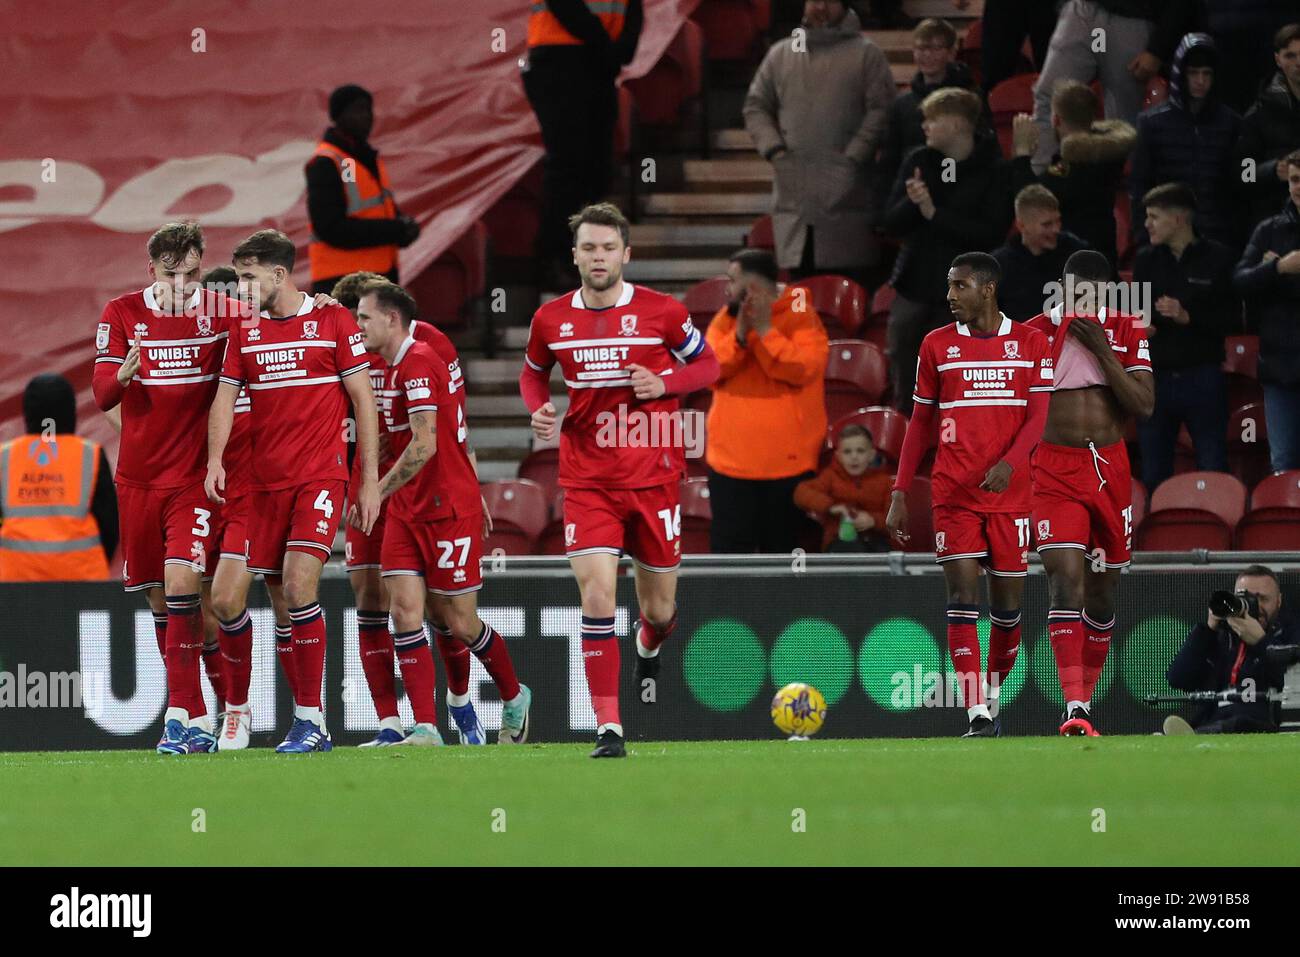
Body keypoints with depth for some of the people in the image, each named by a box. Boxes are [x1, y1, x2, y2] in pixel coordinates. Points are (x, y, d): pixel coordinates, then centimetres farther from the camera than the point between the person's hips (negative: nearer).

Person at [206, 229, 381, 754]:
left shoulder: (332, 320, -1)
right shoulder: (245, 331, 12)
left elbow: (363, 399, 1)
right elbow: (225, 396, 7)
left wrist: (370, 480, -3)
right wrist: (215, 460, -12)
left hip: (321, 474, -5)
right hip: (266, 482, 5)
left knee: (299, 586, -19)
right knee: (280, 600, 4)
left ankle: (311, 719, -15)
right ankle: (308, 725, 11)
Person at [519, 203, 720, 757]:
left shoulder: (660, 312, -5)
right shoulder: (551, 320, 1)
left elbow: (707, 364, 7)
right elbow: (533, 372, 19)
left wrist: (664, 383, -13)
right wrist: (539, 408, -2)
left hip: (653, 477, 0)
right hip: (587, 478, 0)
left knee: (659, 606, 10)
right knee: (596, 593, -17)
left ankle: (650, 647, 50)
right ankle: (608, 728, -14)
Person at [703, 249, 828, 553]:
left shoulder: (801, 317, -6)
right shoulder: (725, 319, 8)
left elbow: (802, 369, -19)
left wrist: (764, 330, -21)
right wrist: (740, 334, -17)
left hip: (787, 460, -3)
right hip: (730, 459, 3)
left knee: (782, 550, 7)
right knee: (729, 550, 2)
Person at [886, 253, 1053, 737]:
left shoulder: (1030, 343, 5)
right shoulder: (937, 345, 8)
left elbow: (1037, 416, -2)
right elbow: (920, 424, 12)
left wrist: (1008, 463, -20)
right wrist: (899, 493, 6)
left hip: (1010, 491, 0)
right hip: (953, 492, 0)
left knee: (1007, 602, 4)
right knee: (962, 593, -11)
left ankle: (994, 695, 25)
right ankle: (977, 715, -15)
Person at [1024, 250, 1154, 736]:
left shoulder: (1126, 331, 4)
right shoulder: (1035, 333, 0)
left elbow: (1145, 405, -5)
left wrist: (1102, 350, -12)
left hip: (1111, 469, 3)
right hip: (1054, 472, -3)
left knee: (1102, 593, 9)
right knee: (1066, 581, -18)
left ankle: (1084, 699, 24)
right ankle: (1074, 710, -26)